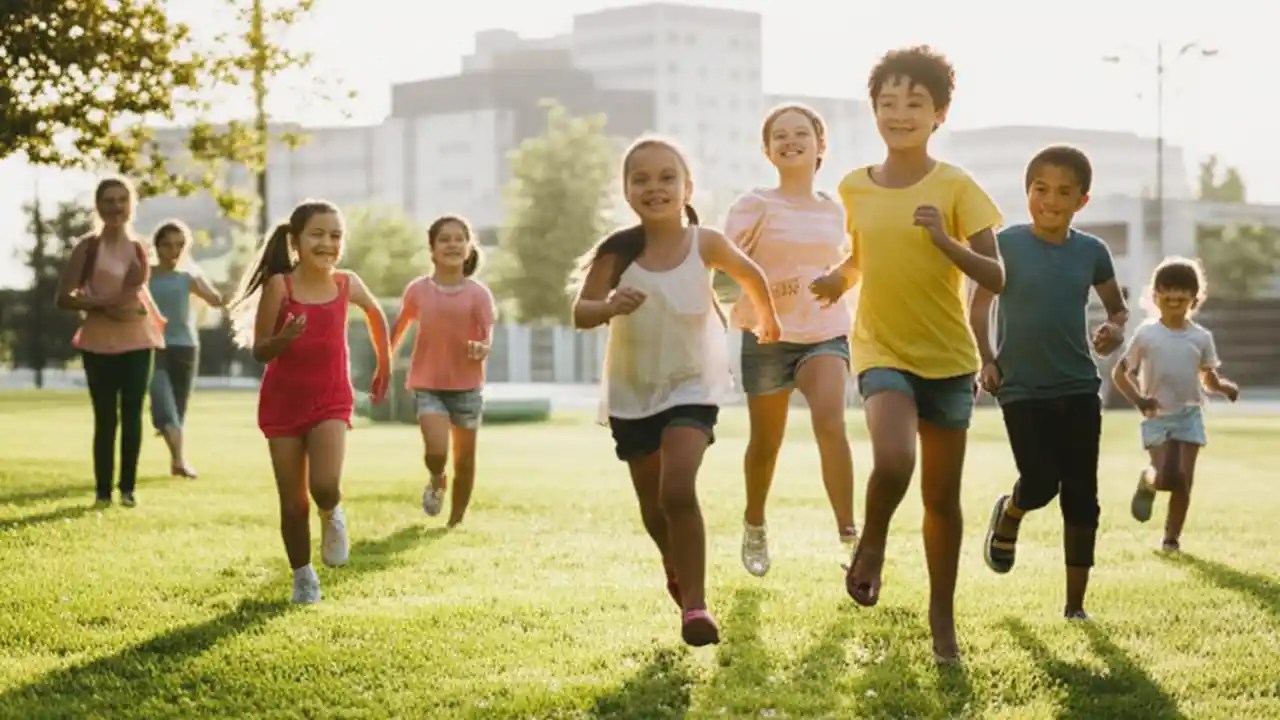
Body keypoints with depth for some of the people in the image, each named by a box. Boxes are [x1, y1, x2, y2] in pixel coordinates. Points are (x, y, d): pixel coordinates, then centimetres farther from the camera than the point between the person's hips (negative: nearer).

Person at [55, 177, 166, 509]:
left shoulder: (139, 248, 9)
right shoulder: (88, 246, -5)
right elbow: (64, 297, -8)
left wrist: (154, 318, 9)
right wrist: (104, 304, -19)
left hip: (137, 339, 3)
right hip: (100, 341, -3)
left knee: (132, 413, 1)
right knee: (105, 417, -2)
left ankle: (128, 488, 8)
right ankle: (103, 491, 6)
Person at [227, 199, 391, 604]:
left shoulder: (347, 284, -5)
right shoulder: (279, 285, -13)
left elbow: (375, 312, 18)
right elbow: (259, 351, -9)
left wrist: (384, 364, 24)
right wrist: (284, 338, -30)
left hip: (331, 400, 1)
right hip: (283, 403, -1)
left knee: (325, 486, -22)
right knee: (293, 503, 4)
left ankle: (332, 517, 13)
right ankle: (303, 576, 24)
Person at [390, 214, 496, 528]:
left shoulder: (478, 293, -6)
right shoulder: (417, 290, -3)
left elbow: (488, 336, -11)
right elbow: (399, 329, 11)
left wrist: (482, 348, -34)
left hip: (467, 387, 1)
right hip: (428, 386, -1)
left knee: (465, 460, 7)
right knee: (436, 451, -20)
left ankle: (456, 522, 26)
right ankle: (436, 481, 15)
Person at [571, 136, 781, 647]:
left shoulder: (705, 244, -12)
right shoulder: (617, 252, -13)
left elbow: (750, 275, 8)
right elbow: (580, 313, -16)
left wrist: (768, 321, 23)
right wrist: (608, 307, -38)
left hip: (692, 386, -2)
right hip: (631, 392, 2)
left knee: (678, 491, -21)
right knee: (653, 503, 15)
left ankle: (694, 603, -11)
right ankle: (677, 568, 45)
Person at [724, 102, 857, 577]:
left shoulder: (834, 210, 8)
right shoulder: (753, 206, -4)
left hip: (825, 333, 2)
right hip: (767, 336, -1)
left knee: (830, 422, -25)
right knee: (765, 443, 10)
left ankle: (848, 535, -25)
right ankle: (754, 527, 37)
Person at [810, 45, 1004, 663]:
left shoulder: (956, 187, -6)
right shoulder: (854, 188, 2)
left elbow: (996, 278, -10)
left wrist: (945, 240, -25)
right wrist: (840, 278, 0)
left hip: (948, 358, 0)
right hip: (881, 352, 0)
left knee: (942, 496, 6)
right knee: (893, 460, -27)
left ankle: (942, 615, 23)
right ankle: (871, 543, 3)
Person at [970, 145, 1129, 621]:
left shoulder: (1092, 251, 2)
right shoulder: (1006, 244, -5)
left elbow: (1117, 307, 14)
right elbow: (980, 305, 4)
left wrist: (1115, 329, -8)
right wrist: (985, 360, -6)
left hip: (1079, 389, 3)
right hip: (1021, 389, -3)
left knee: (1081, 497, 3)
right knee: (1040, 484, -13)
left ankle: (1075, 604, 12)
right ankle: (1007, 517, 25)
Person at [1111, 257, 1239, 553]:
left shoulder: (1201, 337, 3)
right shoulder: (1146, 334, -4)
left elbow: (1209, 379, 12)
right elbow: (1119, 373, 0)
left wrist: (1226, 387, -12)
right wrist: (1138, 399, -16)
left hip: (1189, 416, 2)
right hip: (1157, 417, -2)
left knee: (1183, 481, -2)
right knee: (1167, 477, -17)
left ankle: (1172, 537, 14)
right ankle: (1147, 482, 19)